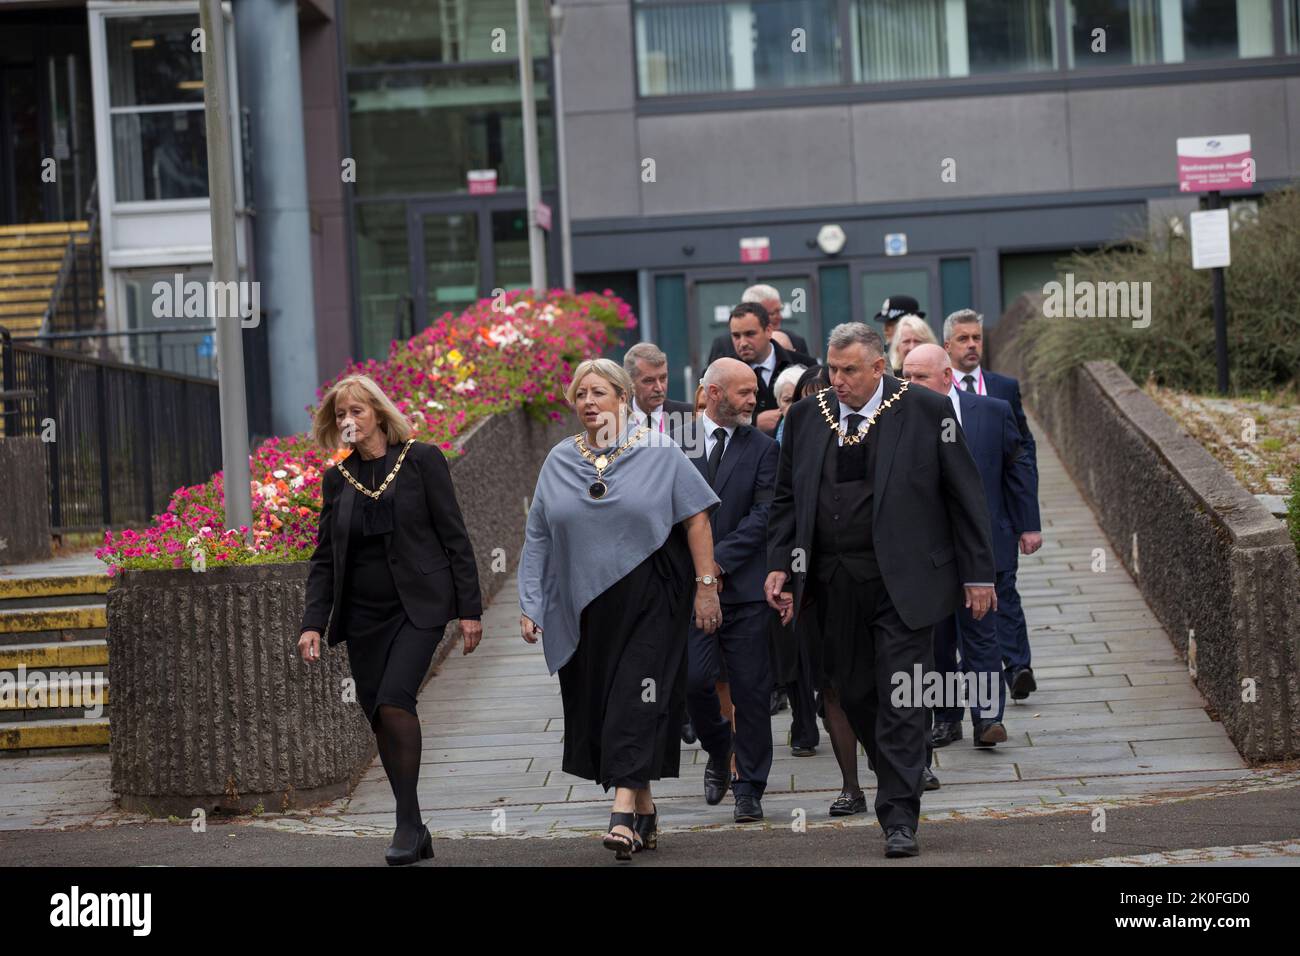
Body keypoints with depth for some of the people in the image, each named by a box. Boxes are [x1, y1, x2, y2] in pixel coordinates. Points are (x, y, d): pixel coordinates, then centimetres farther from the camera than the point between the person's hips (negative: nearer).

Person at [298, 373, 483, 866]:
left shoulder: (422, 460, -2)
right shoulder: (337, 479, 9)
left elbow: (454, 536, -2)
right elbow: (324, 558, 10)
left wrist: (469, 607, -5)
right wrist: (313, 623, 0)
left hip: (418, 607, -4)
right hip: (363, 613, 5)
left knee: (393, 702, -21)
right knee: (379, 718, 3)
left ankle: (408, 823, -12)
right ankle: (415, 833, 13)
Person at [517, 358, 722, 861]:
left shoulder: (658, 451, -1)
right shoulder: (559, 461, 9)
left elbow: (695, 518, -2)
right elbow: (538, 538, 11)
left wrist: (706, 585, -9)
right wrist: (530, 605, 7)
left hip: (649, 602, -4)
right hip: (586, 607, 4)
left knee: (636, 701, -11)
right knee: (598, 703, 7)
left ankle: (624, 813, -17)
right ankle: (645, 810, 20)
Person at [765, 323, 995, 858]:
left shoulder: (925, 411, -3)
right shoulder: (806, 417, 8)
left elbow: (964, 495, 0)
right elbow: (786, 498, 13)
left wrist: (978, 573, -2)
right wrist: (780, 565, 1)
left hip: (901, 580, -4)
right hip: (832, 583, 4)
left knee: (900, 699, -6)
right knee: (852, 693, 9)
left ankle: (899, 818, -2)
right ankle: (898, 784, 30)